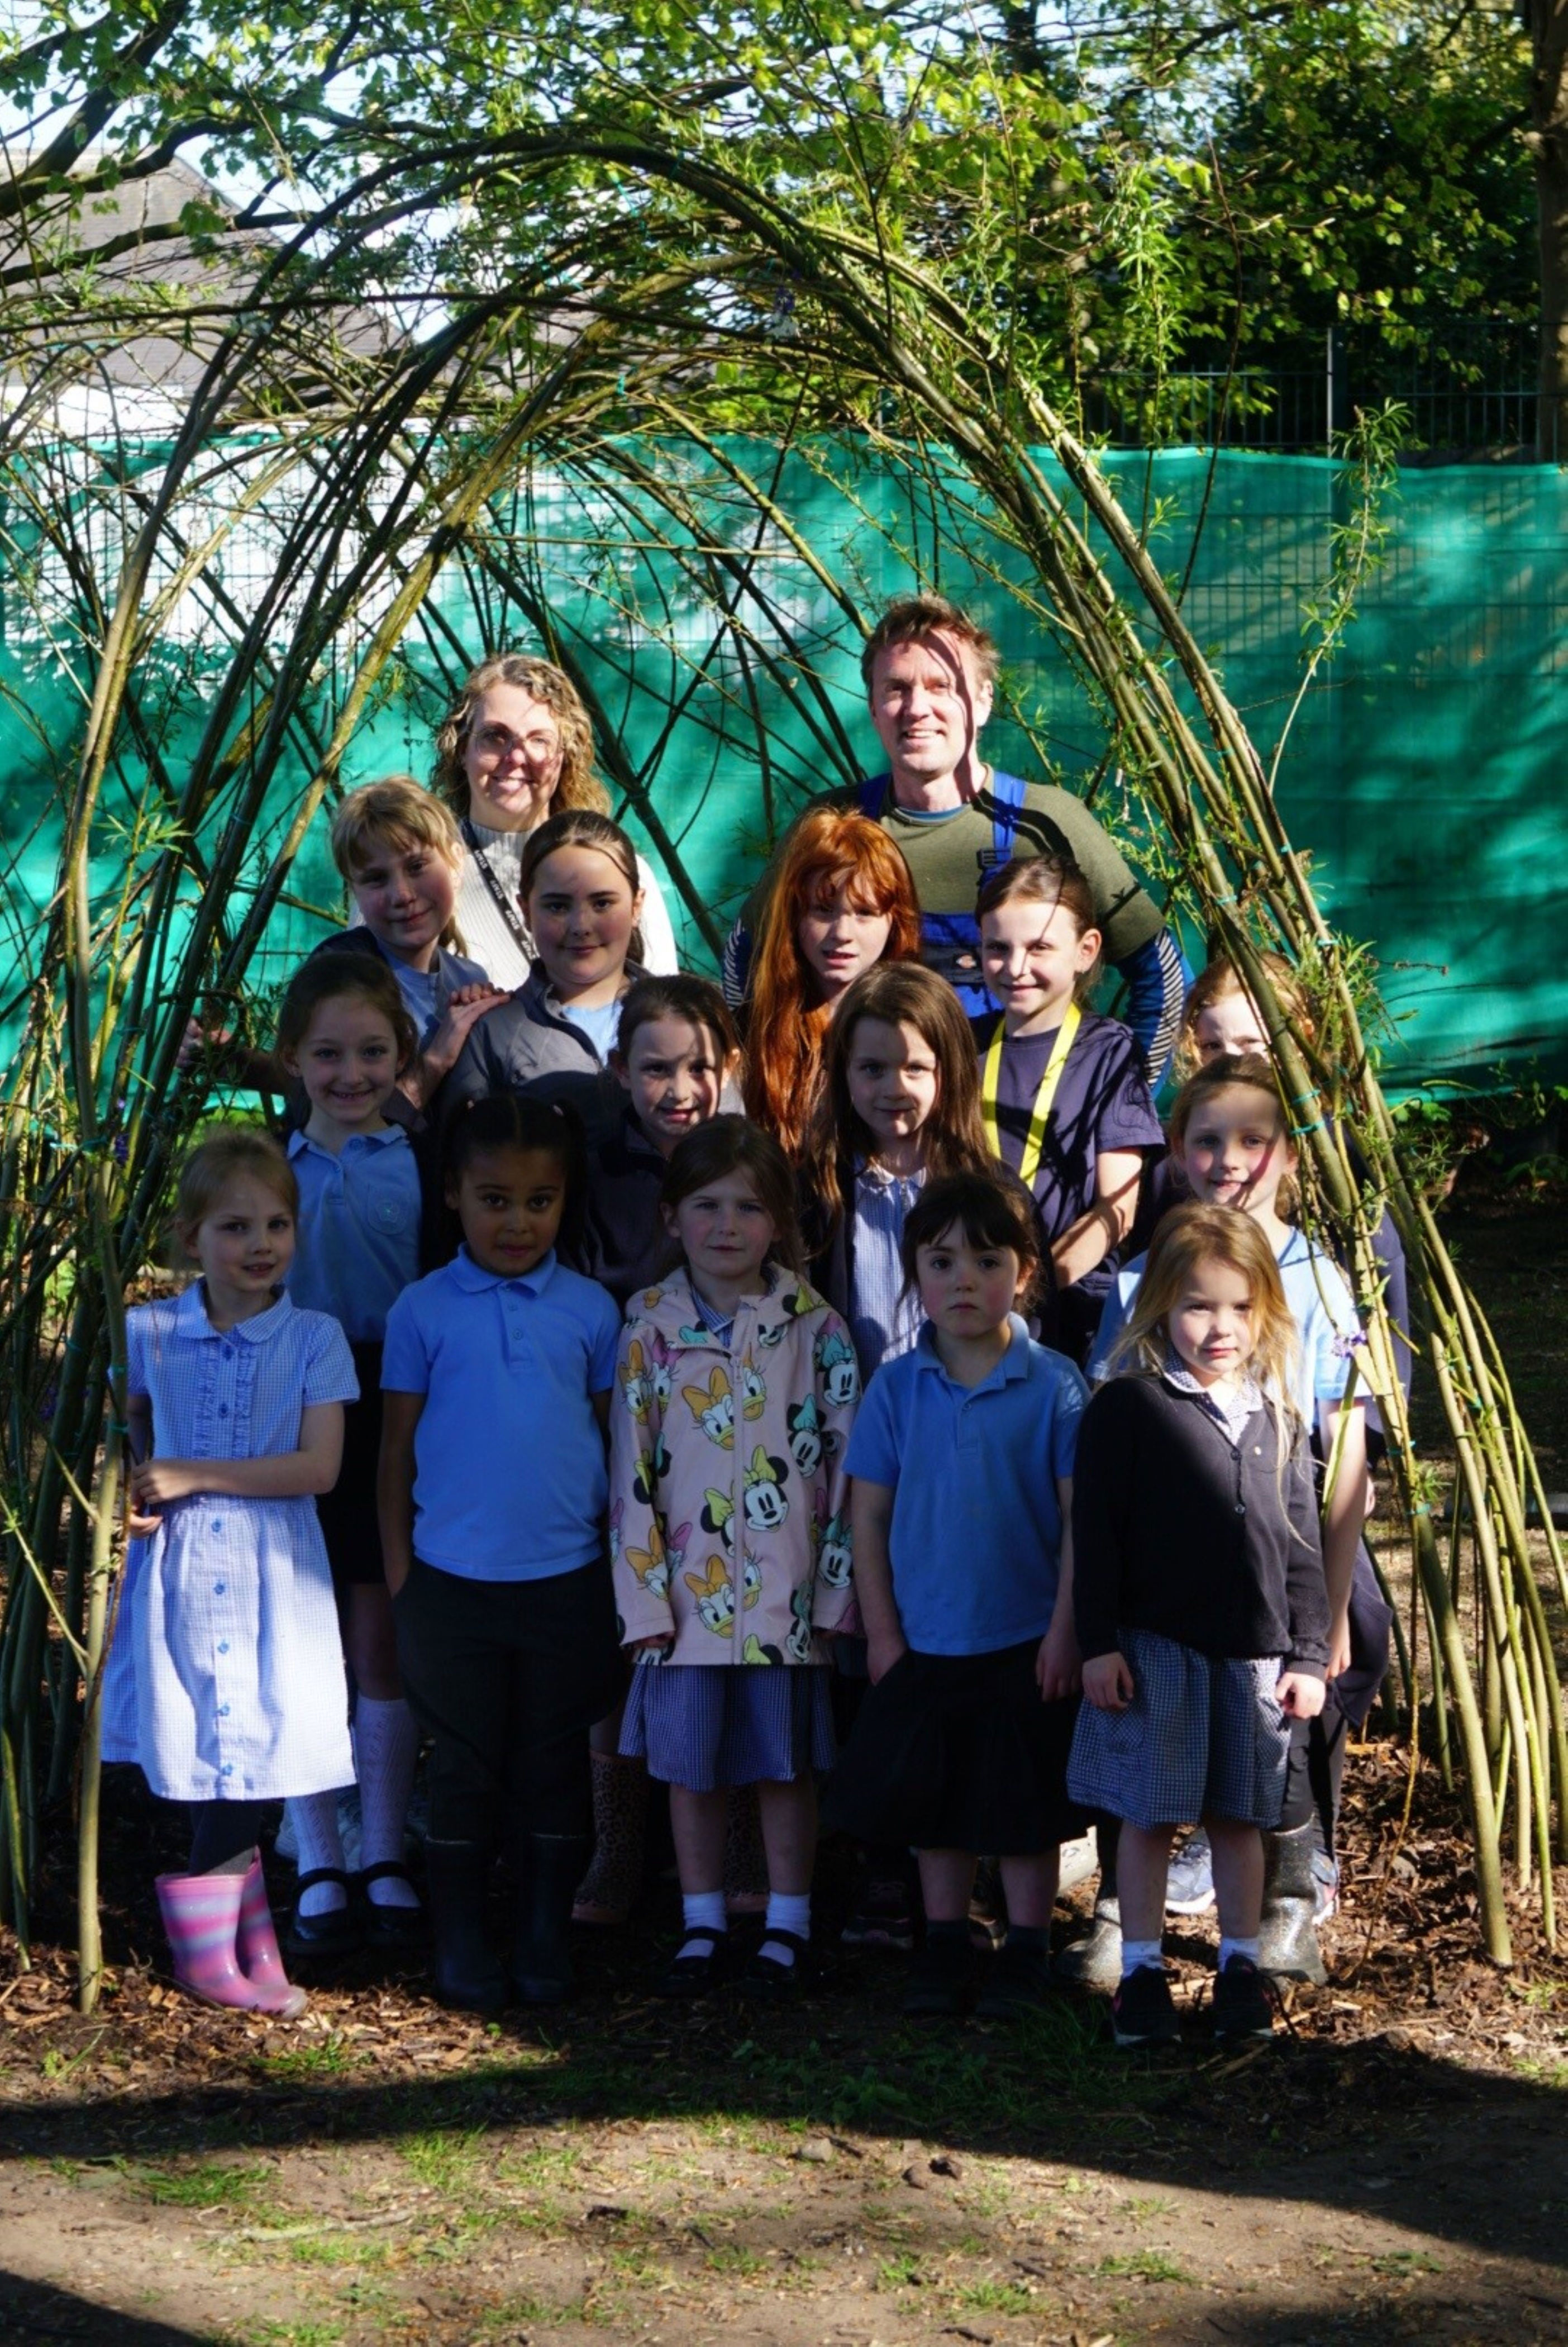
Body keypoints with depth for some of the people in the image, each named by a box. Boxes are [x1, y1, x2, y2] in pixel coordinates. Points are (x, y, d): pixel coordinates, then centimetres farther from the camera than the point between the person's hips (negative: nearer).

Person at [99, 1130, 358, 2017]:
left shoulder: (315, 1339, -3)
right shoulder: (150, 1333, 2)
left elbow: (319, 1467, -11)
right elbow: (127, 1434, 18)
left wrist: (189, 1475, -14)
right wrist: (135, 1491, -4)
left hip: (273, 1576, -1)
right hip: (178, 1569, 1)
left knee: (253, 1752, 1)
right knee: (218, 1766, 3)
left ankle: (209, 1940, 17)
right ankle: (247, 1945, 15)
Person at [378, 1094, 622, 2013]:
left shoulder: (590, 1309, 1)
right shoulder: (424, 1311, -2)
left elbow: (613, 1439, 7)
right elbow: (398, 1447, 2)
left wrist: (620, 1567, 6)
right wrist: (398, 1572, 0)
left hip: (566, 1582, 1)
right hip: (452, 1581, -1)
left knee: (554, 1765, 10)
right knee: (466, 1766, 8)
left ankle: (547, 1941, 22)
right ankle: (461, 1946, 19)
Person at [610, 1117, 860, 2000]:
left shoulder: (815, 1327, -2)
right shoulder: (650, 1329, -1)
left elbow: (847, 1460, 0)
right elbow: (631, 1466, -1)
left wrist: (837, 1583, -4)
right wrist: (642, 1592, -6)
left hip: (784, 1589, -1)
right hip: (687, 1587, 1)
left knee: (787, 1763, 8)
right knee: (689, 1764, 10)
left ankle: (789, 1927, 20)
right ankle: (704, 1926, 23)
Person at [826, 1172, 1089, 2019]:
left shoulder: (1053, 1386, -9)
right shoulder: (896, 1387, -2)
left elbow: (1081, 1517, -7)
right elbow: (868, 1514, 2)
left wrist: (1065, 1630, -9)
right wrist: (881, 1632, -1)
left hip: (1025, 1645, -2)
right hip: (925, 1641, 3)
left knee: (1026, 1808, 9)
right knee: (936, 1808, 14)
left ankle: (1026, 1947, 23)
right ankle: (944, 1944, 27)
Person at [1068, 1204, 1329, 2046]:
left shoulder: (1275, 1416, 7)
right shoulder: (1127, 1406, -6)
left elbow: (1302, 1541, 10)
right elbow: (1095, 1533, -6)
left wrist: (1306, 1655, 7)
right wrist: (1099, 1644, -9)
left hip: (1255, 1655, 3)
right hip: (1155, 1651, -3)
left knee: (1240, 1817, 12)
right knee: (1149, 1815, 4)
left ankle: (1241, 1967, 24)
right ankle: (1140, 1970, 15)